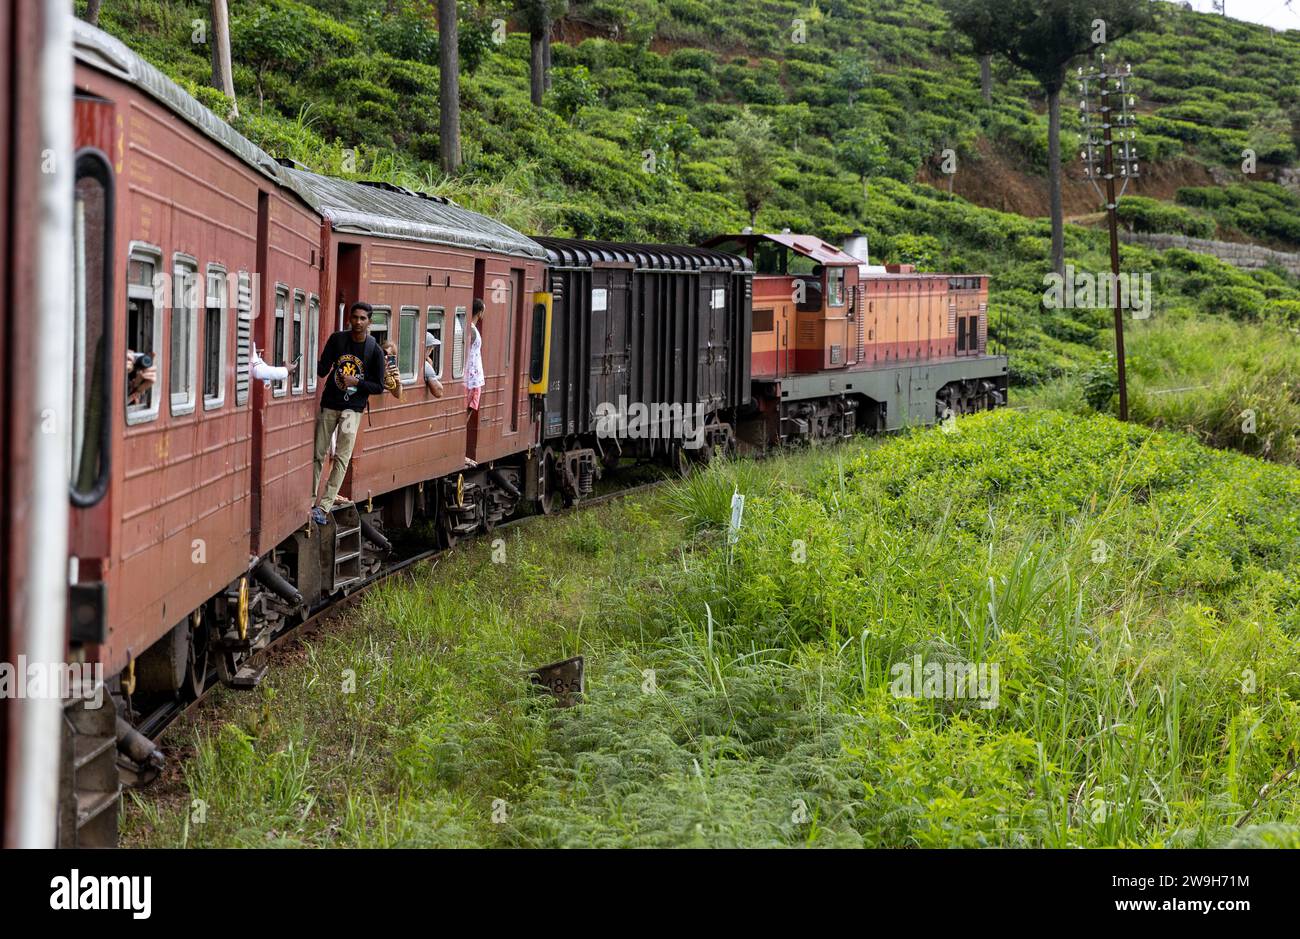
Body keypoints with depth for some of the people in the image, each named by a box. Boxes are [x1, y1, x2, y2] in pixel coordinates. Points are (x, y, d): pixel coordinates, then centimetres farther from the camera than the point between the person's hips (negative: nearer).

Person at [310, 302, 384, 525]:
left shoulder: (374, 350, -3)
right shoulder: (337, 340, 1)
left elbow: (378, 387, -1)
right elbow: (322, 371, -2)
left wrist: (357, 382, -16)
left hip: (353, 409, -2)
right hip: (329, 405, 2)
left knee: (342, 458, -7)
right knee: (318, 454, 4)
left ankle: (324, 507, -7)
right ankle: (310, 501, 12)